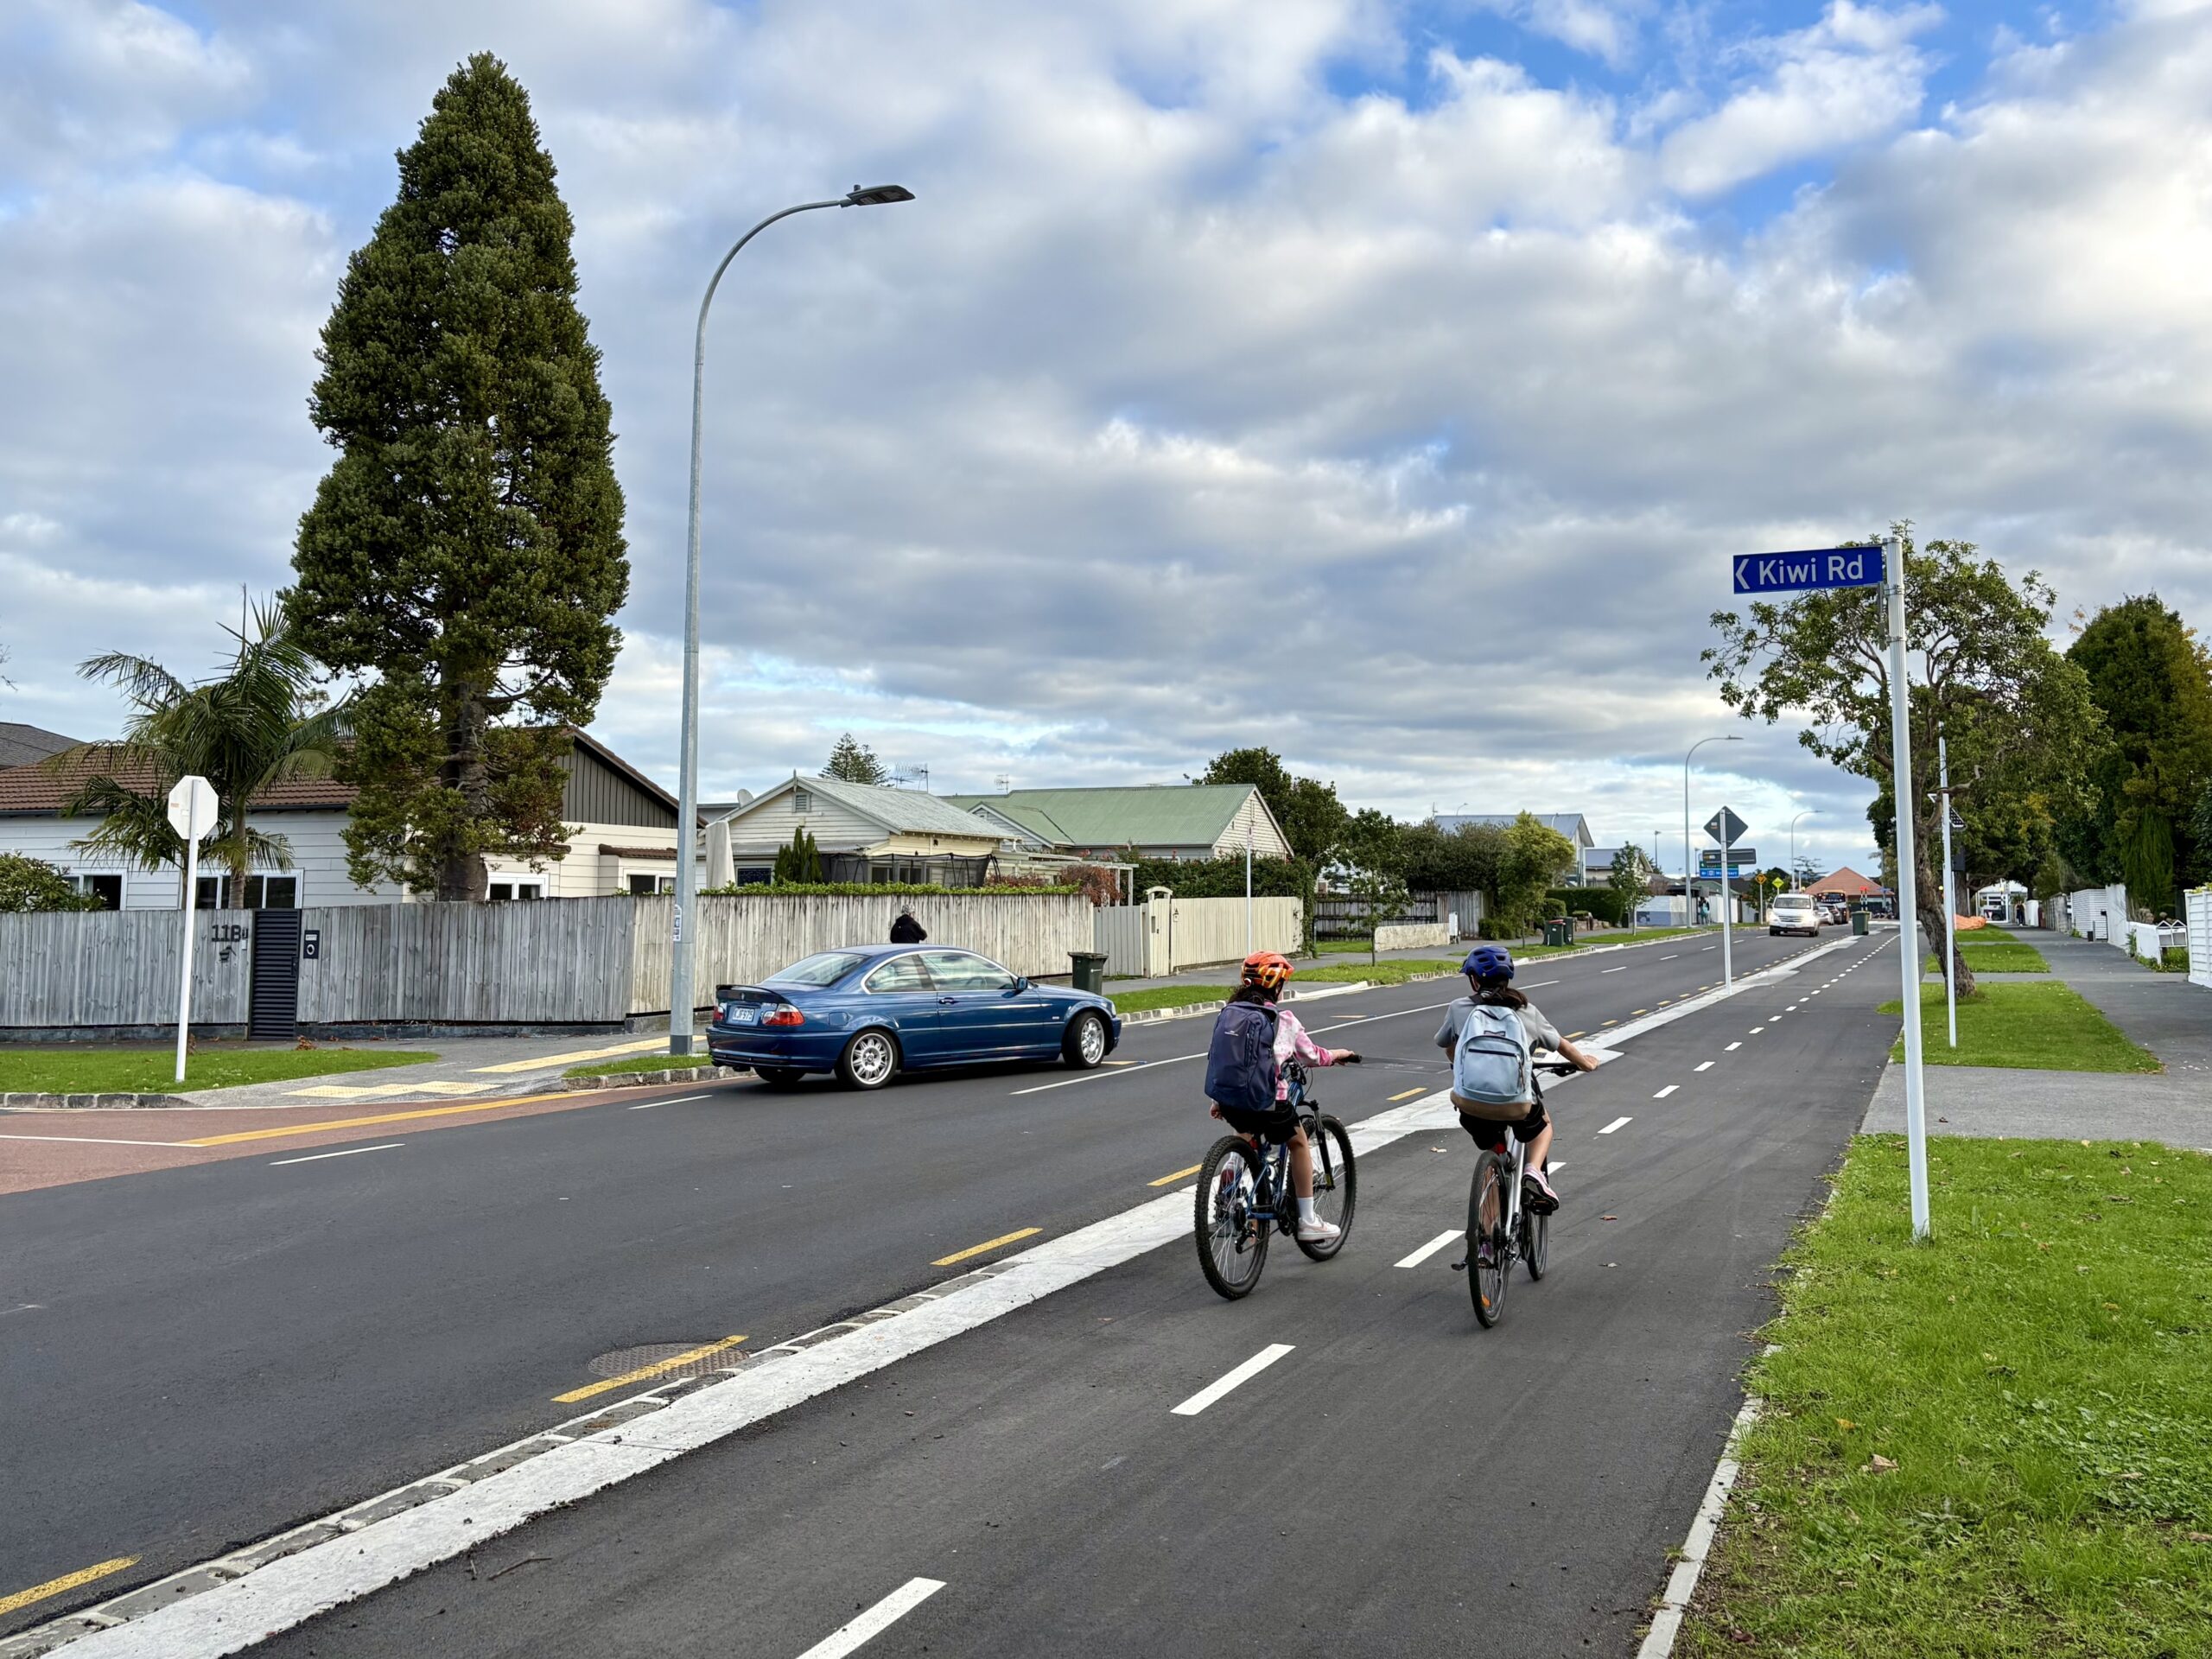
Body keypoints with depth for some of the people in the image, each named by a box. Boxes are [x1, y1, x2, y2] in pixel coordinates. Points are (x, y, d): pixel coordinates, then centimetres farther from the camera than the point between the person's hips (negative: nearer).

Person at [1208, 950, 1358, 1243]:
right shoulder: (1282, 1018, -3)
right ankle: (1307, 1221, 22)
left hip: (1230, 1099, 5)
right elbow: (1311, 1055, 6)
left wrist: (1218, 1100, 24)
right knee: (1299, 1143, 20)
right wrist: (1338, 1054, 26)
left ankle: (1232, 1169, 18)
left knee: (1247, 1131, 38)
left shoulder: (1230, 1013, 9)